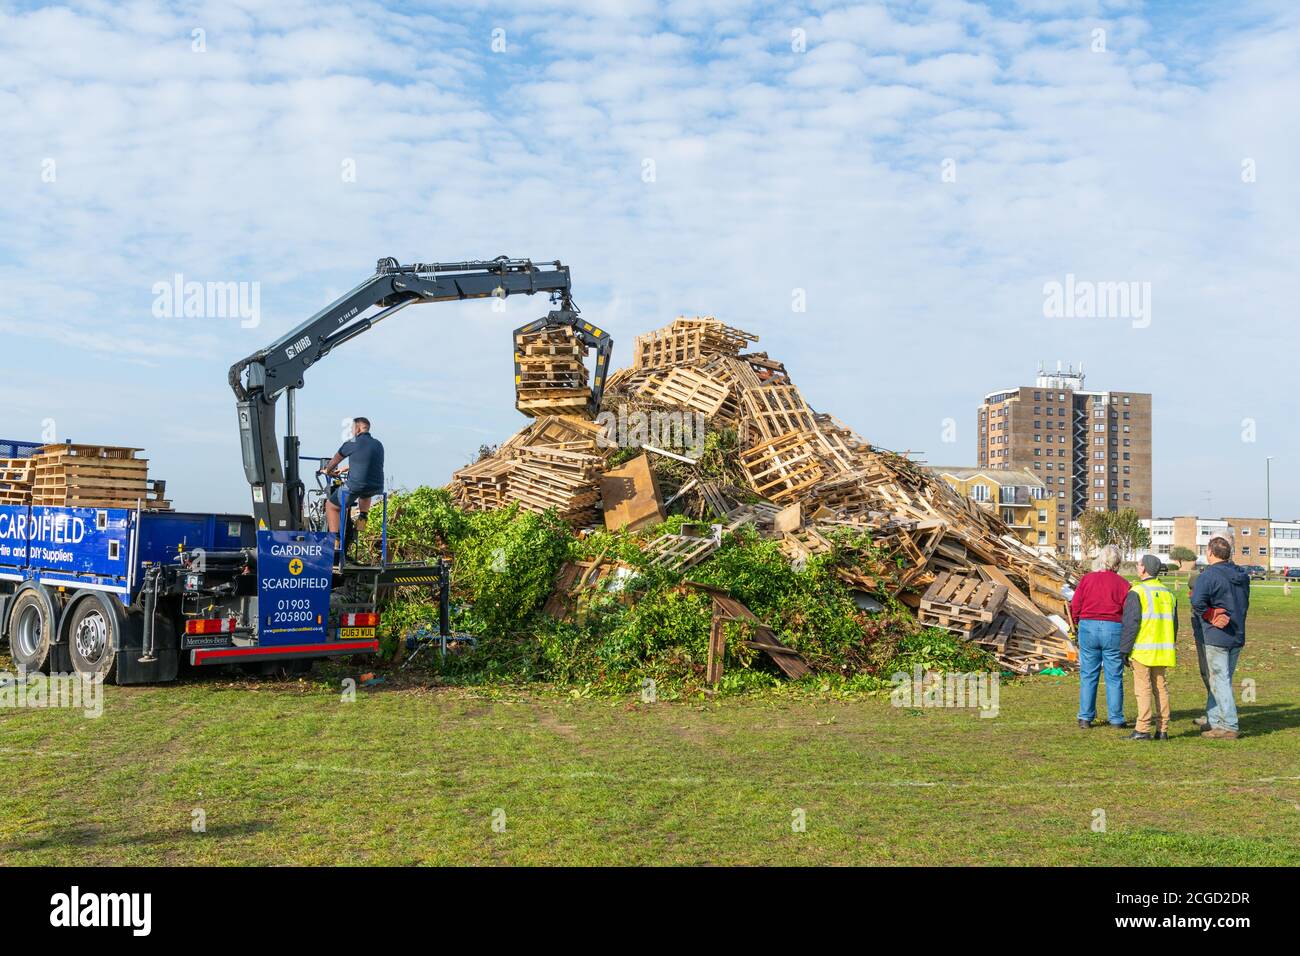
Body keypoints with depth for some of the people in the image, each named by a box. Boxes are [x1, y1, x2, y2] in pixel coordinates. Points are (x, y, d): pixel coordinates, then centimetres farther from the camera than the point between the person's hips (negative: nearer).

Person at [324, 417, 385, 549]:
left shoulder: (352, 443, -4)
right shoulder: (378, 444, 13)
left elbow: (335, 460, 12)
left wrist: (328, 471, 34)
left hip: (355, 487, -6)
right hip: (377, 488, 6)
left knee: (330, 506, 16)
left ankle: (335, 541, 5)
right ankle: (362, 520, 30)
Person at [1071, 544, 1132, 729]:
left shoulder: (1086, 579, 0)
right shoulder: (1122, 584, -3)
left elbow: (1075, 607, 0)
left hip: (1088, 628, 1)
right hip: (1113, 630, -1)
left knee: (1088, 675, 8)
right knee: (1114, 677, 7)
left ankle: (1085, 718, 10)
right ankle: (1116, 718, 12)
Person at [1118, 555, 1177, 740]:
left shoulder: (1137, 593, -9)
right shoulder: (1168, 594, 14)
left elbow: (1130, 624, -12)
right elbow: (1174, 625, 19)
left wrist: (1125, 650, -8)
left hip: (1142, 650, -6)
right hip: (1162, 651, 6)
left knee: (1143, 688, -4)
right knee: (1161, 687, 11)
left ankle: (1143, 729, -6)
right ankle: (1162, 729, 12)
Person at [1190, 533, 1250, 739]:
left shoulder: (1208, 575, -15)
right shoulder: (1242, 576, 10)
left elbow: (1197, 602, -29)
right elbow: (1245, 604, 19)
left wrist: (1211, 616, -15)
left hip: (1216, 636, -8)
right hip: (1238, 636, 8)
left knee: (1220, 681, -2)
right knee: (1222, 680, 16)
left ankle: (1229, 727, -2)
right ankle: (1215, 721, 23)